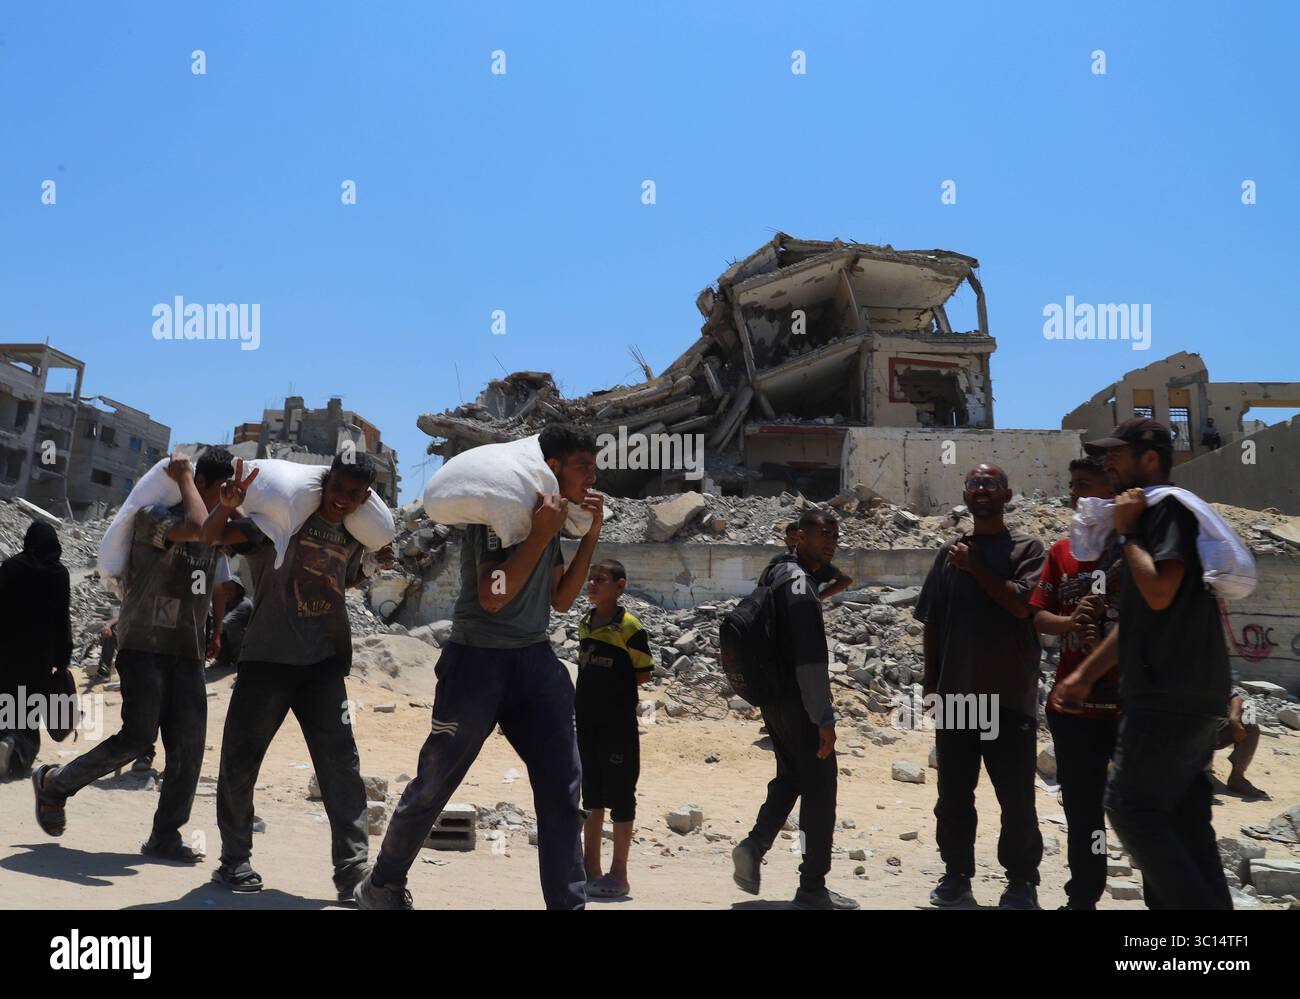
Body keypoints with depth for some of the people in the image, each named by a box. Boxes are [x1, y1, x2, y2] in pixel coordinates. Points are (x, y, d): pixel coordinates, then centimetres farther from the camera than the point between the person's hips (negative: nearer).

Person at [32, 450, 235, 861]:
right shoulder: (152, 517, -8)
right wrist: (183, 477, -15)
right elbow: (194, 526, -26)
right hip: (144, 645, -7)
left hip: (187, 652, 7)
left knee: (188, 745, -3)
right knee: (137, 737, -12)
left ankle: (164, 836, 6)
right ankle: (55, 783, 13)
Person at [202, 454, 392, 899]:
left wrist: (374, 564, 12)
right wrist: (227, 506, -33)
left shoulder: (353, 539, 10)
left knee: (343, 766, -4)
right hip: (267, 658, -3)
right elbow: (212, 535, -12)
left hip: (323, 665, 4)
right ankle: (235, 860, 23)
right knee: (241, 760, 4)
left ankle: (353, 870, -2)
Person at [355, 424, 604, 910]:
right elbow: (492, 596, -23)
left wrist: (591, 535, 6)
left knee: (562, 788, -2)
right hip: (478, 661, -6)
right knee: (433, 785, 6)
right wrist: (542, 533, -23)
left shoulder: (551, 516, 10)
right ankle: (383, 885, 27)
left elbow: (561, 600, 12)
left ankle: (569, 902, 5)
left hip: (535, 662, 7)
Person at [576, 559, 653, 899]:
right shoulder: (585, 623, 10)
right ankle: (591, 868, 25)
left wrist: (615, 687, -6)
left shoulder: (629, 626, -11)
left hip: (618, 722, -7)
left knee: (619, 795, 0)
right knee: (592, 795, 15)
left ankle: (618, 875, 8)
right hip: (587, 721, 7)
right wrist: (591, 693, 7)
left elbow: (643, 674, -9)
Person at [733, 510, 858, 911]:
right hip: (798, 703, -9)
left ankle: (755, 845, 6)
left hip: (773, 698, 9)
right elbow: (811, 658, -22)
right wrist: (824, 719, -20)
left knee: (790, 777, 21)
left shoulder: (774, 574, 13)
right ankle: (812, 888, 7)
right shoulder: (799, 582, -17)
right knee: (820, 788, 0)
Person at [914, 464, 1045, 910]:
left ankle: (1021, 882, 12)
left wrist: (975, 567, -11)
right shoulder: (950, 553, 11)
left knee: (1016, 795, 1)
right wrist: (931, 681, 9)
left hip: (1009, 693, -4)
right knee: (954, 794, 9)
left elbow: (1021, 604, -15)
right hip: (956, 693, 4)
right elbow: (931, 622, 13)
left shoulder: (1027, 548, 1)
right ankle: (956, 875, 20)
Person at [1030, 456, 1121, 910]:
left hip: (1134, 701, -4)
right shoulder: (1061, 552, 9)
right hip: (1073, 701, 4)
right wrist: (1071, 621, -13)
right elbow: (1038, 617, 8)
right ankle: (1082, 898, 26)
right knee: (1081, 809, 13)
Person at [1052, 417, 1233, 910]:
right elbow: (1138, 619, 25)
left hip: (1172, 697, -10)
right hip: (1190, 698, 10)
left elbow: (1159, 592, -23)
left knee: (1131, 806, -8)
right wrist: (1084, 675, 25)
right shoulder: (1154, 515, 21)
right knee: (1183, 823, 9)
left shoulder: (1168, 507, -9)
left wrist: (1126, 533, -10)